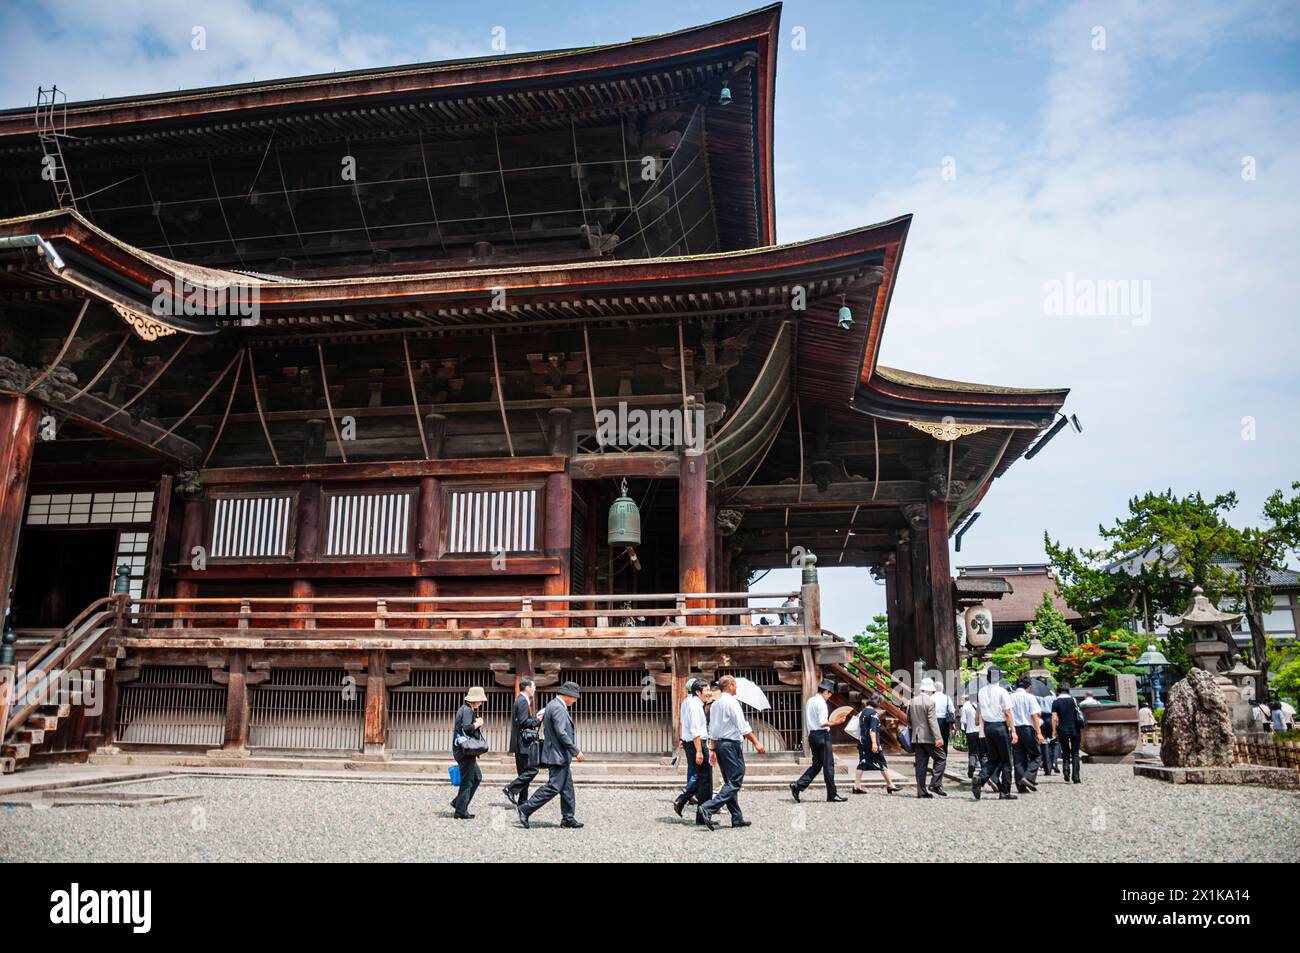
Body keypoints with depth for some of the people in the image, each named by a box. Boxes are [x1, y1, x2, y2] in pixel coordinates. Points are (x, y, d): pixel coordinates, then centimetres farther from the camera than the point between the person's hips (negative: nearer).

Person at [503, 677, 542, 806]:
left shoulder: (519, 700, 17)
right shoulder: (523, 701, -14)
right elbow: (524, 722, -21)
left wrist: (535, 719, 12)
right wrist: (538, 720, -10)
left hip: (520, 743, 11)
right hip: (523, 742, -11)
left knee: (524, 772, 12)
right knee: (532, 769, -9)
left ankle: (522, 802, 13)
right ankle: (511, 789, -9)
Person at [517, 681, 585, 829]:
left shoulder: (553, 705, 14)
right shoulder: (558, 708, -18)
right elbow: (561, 733, -24)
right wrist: (576, 751, -19)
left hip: (561, 755, 11)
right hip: (558, 755, -11)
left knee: (567, 786, 12)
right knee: (553, 787, -9)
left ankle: (568, 818, 17)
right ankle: (525, 810, -4)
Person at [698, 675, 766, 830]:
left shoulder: (715, 704, 14)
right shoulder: (731, 702, -12)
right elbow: (743, 727, -16)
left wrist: (713, 749, 20)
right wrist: (756, 743, -11)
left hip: (719, 744, 9)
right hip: (732, 744, -9)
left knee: (730, 781, 13)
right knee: (735, 782, -8)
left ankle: (737, 818, 15)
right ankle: (708, 809, -19)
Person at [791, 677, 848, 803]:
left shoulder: (810, 701, 15)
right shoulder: (821, 702, -13)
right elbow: (822, 723, -19)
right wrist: (836, 722, -13)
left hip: (812, 735, 9)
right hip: (822, 735, -9)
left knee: (816, 764, 12)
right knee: (828, 765, -1)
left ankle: (797, 786, 2)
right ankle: (832, 795, 4)